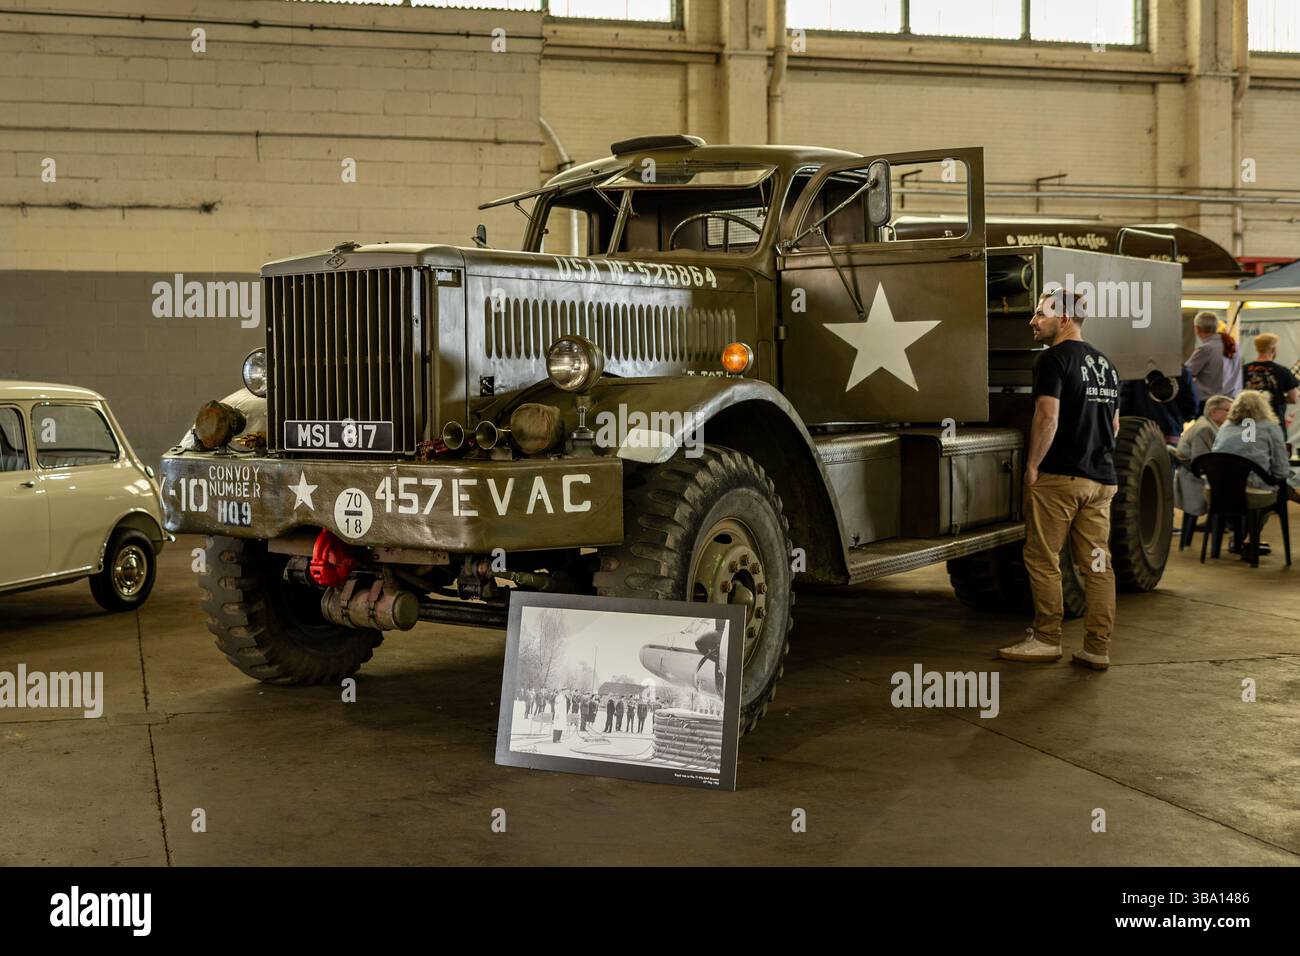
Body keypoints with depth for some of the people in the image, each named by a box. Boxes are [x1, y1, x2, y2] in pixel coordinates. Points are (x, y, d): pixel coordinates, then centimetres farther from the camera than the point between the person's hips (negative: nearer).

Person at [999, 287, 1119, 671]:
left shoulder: (1054, 359, -9)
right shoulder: (1105, 364, 17)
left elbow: (1048, 417, -18)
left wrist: (1032, 466, -12)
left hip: (1059, 477, -8)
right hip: (1101, 480, 8)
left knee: (1043, 560, 3)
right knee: (1097, 564, 6)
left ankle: (1047, 639, 8)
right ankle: (1097, 648, 8)